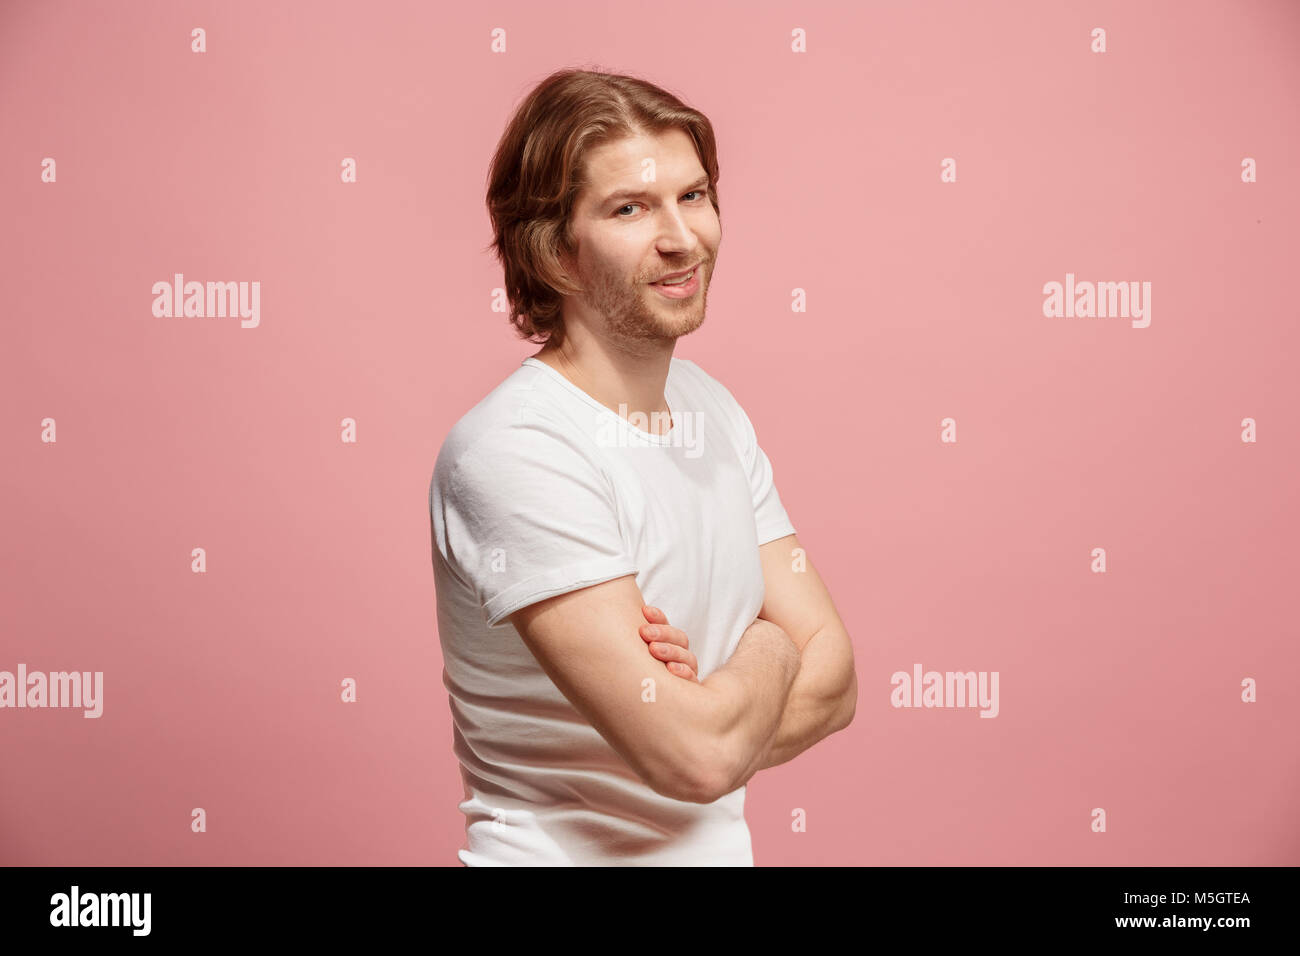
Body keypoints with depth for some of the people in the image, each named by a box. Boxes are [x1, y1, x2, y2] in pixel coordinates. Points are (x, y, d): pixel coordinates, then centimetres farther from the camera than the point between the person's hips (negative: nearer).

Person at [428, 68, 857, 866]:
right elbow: (695, 754, -28)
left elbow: (834, 680, -3)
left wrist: (699, 701, -21)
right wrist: (768, 651, -9)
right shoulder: (511, 453, -25)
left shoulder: (713, 407, 0)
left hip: (718, 845, 6)